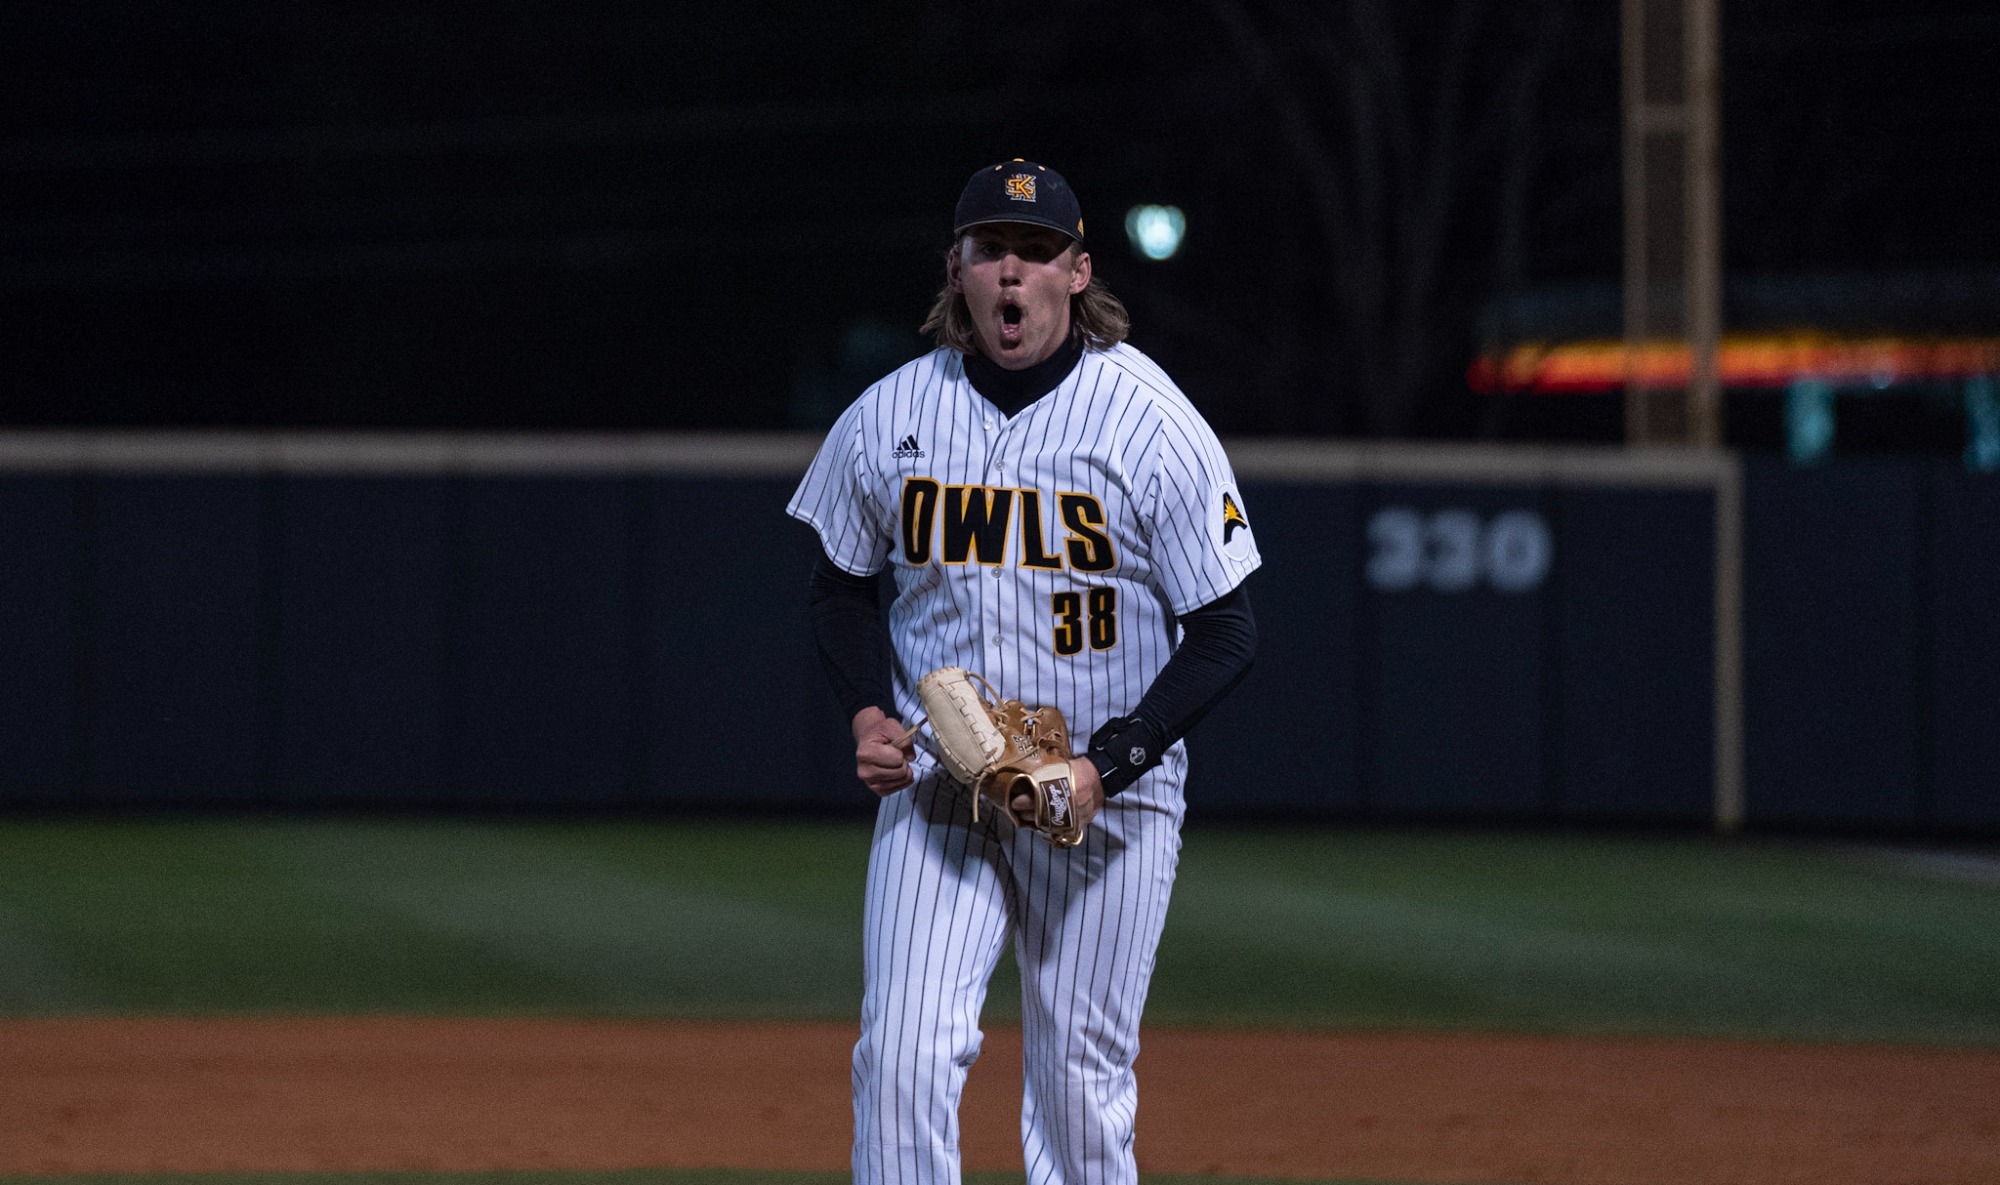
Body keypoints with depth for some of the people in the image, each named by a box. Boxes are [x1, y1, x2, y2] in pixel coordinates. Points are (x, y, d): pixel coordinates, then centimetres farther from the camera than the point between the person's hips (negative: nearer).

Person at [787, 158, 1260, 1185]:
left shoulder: (1153, 425, -10)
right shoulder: (888, 417, -1)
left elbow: (1225, 633, -8)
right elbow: (840, 587, 14)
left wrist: (1104, 768, -18)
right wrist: (867, 711, -5)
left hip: (1107, 793, -2)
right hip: (932, 781, 2)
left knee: (1081, 1080, 2)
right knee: (903, 1053, -12)